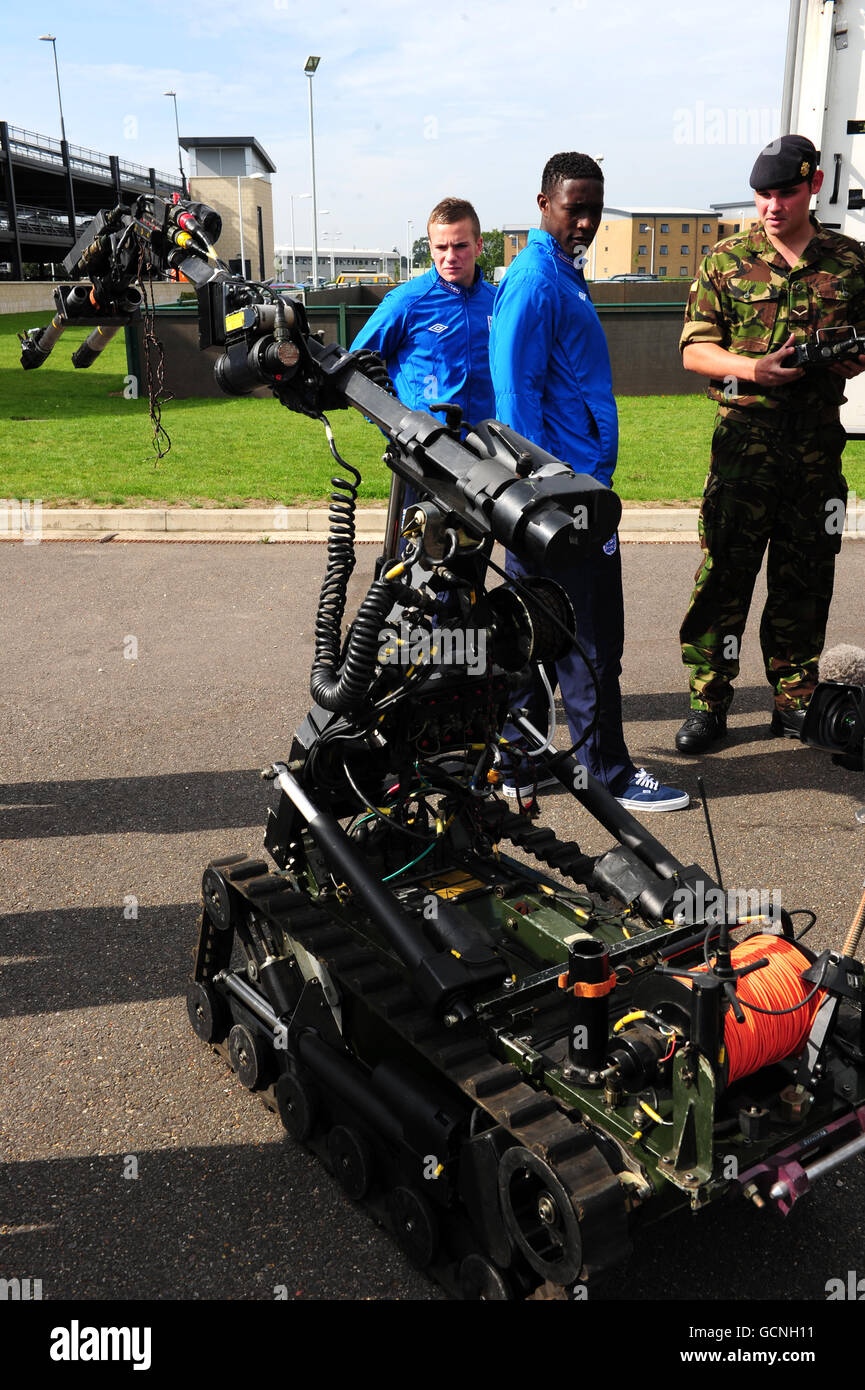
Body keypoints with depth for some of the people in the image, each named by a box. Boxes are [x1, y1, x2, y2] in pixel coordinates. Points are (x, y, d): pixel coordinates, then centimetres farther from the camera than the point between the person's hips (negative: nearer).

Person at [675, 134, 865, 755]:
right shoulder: (727, 260, 7)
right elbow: (695, 349, 3)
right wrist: (755, 368, -14)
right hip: (745, 437, -2)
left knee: (806, 574, 7)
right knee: (725, 569, -5)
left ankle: (795, 702, 18)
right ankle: (709, 703, 3)